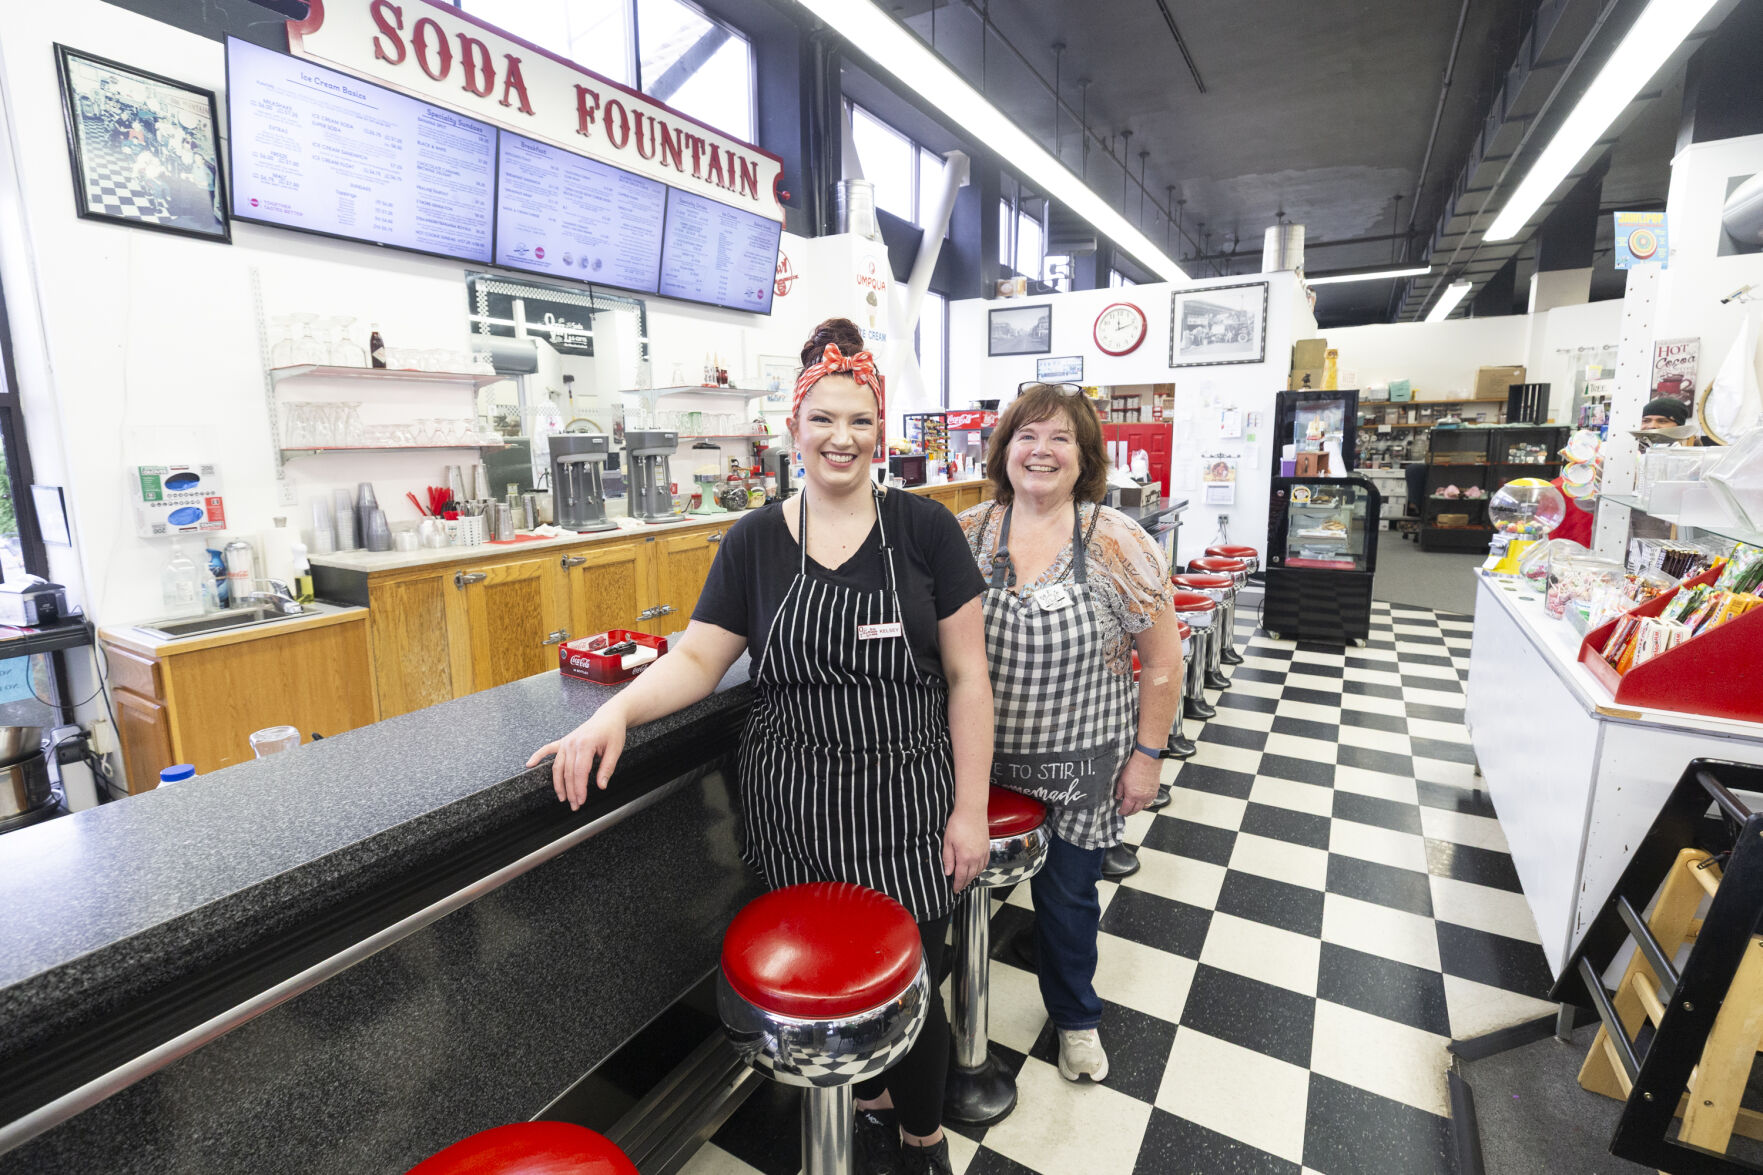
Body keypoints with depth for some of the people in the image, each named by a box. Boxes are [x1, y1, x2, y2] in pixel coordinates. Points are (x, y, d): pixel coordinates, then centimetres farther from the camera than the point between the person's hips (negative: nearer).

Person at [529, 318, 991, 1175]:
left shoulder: (924, 528, -4)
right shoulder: (755, 541, 0)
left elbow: (967, 675, -4)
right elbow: (697, 659, 1)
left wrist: (971, 807, -5)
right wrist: (617, 712, -18)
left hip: (906, 804, -1)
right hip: (795, 813, 2)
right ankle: (868, 1101, 48)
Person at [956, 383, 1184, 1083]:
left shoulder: (1117, 542, -11)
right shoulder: (966, 535, -5)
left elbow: (1162, 660, -5)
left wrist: (1147, 754, -5)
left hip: (1080, 766, -1)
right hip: (982, 762, 2)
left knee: (1067, 895, 14)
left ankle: (1076, 1017, 44)